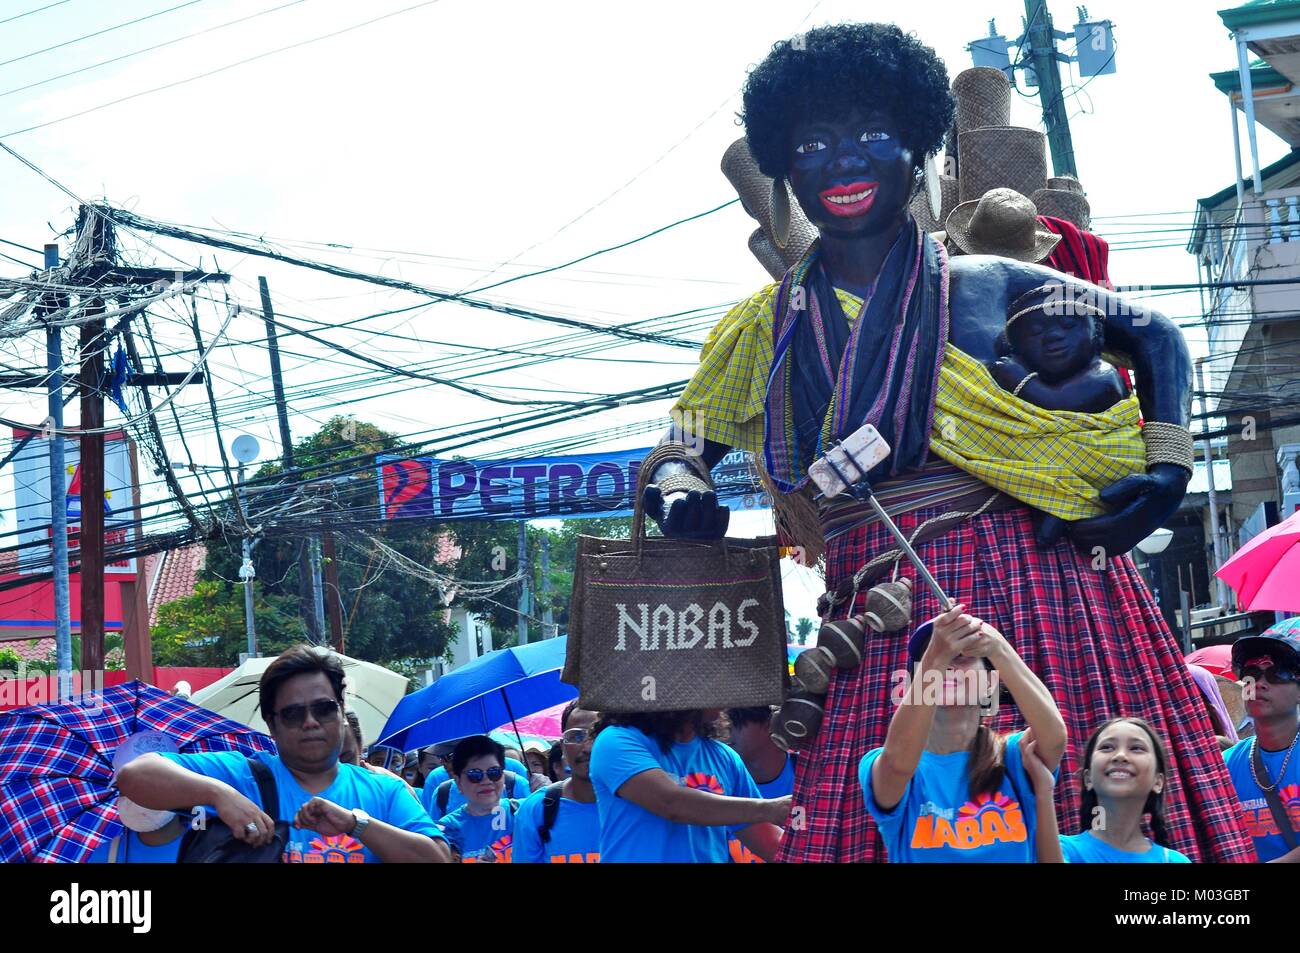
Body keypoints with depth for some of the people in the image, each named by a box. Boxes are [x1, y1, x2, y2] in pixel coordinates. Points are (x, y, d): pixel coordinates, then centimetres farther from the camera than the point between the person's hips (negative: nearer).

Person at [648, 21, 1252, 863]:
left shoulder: (986, 286, 8)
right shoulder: (763, 334, 14)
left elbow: (1156, 338, 14)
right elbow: (677, 458, 18)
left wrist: (1168, 465, 1)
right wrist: (684, 500, -6)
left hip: (1030, 582, -2)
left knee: (1084, 810, -10)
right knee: (872, 822, -7)